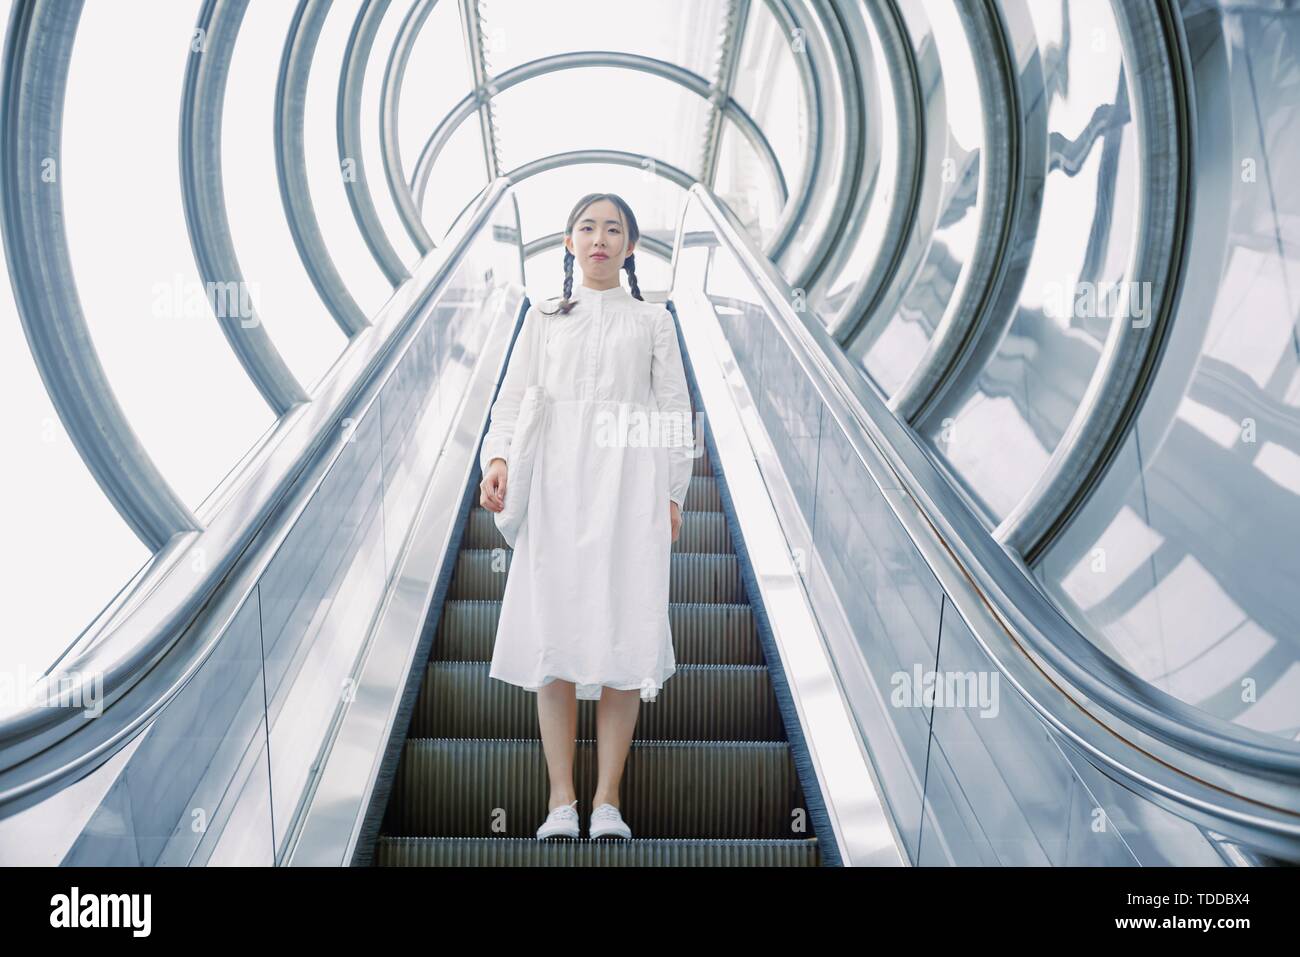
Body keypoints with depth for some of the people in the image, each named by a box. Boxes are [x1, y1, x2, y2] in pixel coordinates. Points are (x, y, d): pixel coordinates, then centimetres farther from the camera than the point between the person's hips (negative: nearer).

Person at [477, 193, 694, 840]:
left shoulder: (653, 322, 14)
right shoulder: (543, 321, 16)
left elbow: (674, 411, 9)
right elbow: (512, 399, 8)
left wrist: (672, 495, 0)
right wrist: (498, 458, -11)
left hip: (629, 484, -1)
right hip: (556, 485, 1)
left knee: (625, 634, -5)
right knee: (555, 632, -4)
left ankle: (607, 798, 4)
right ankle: (561, 799, 4)